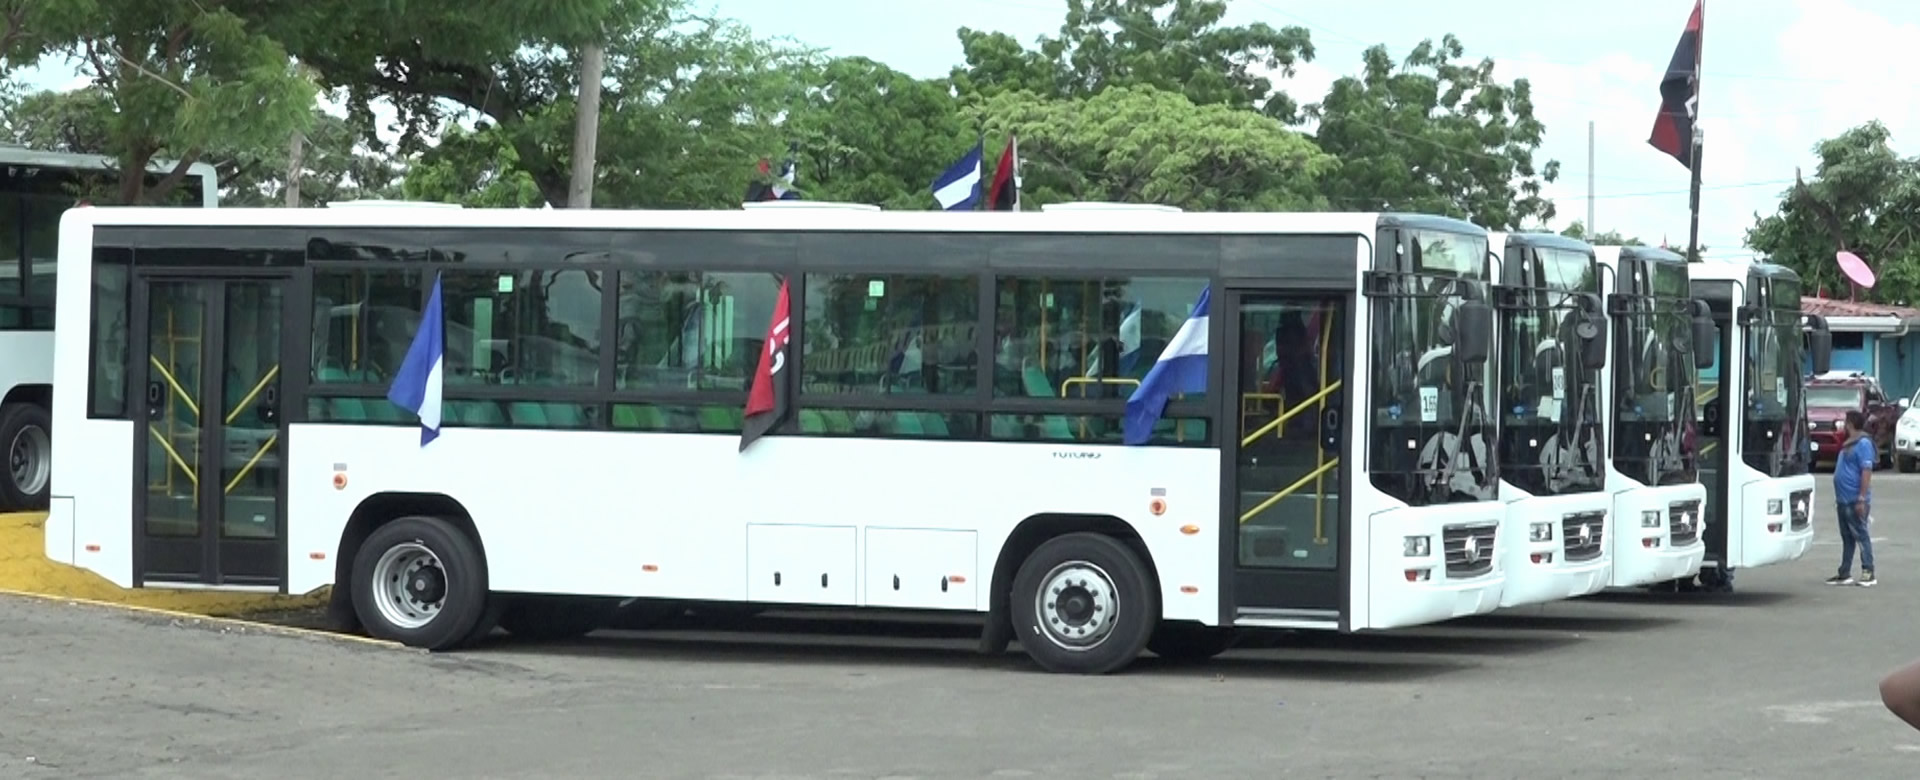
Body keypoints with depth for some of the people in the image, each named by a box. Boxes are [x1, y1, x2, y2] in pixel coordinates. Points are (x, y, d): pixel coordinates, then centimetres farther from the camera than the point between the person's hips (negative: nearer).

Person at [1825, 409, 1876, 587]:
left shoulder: (1863, 444, -13)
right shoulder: (1849, 444, 17)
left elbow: (1867, 471, -19)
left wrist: (1862, 498, -23)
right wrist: (1839, 498, 22)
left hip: (1855, 500, -10)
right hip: (1844, 499, 10)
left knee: (1861, 535, -6)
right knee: (1847, 537, 12)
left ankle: (1868, 573, -4)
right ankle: (1845, 574, 17)